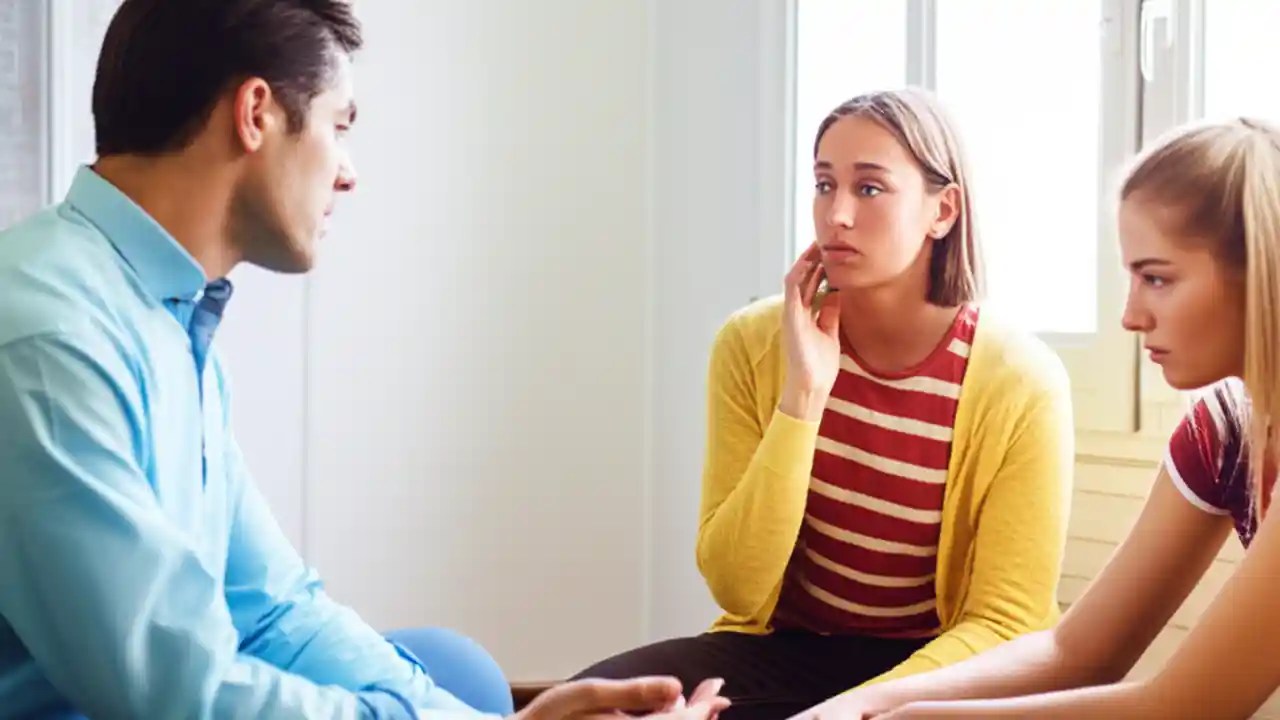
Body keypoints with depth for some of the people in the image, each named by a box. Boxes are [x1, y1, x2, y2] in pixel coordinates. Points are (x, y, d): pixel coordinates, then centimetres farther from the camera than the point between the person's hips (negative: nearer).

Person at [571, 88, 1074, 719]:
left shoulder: (1019, 382, -14)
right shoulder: (753, 343, -8)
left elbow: (1004, 625, -10)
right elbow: (738, 589, -12)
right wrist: (801, 395, -23)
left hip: (939, 668, -2)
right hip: (785, 648, 2)